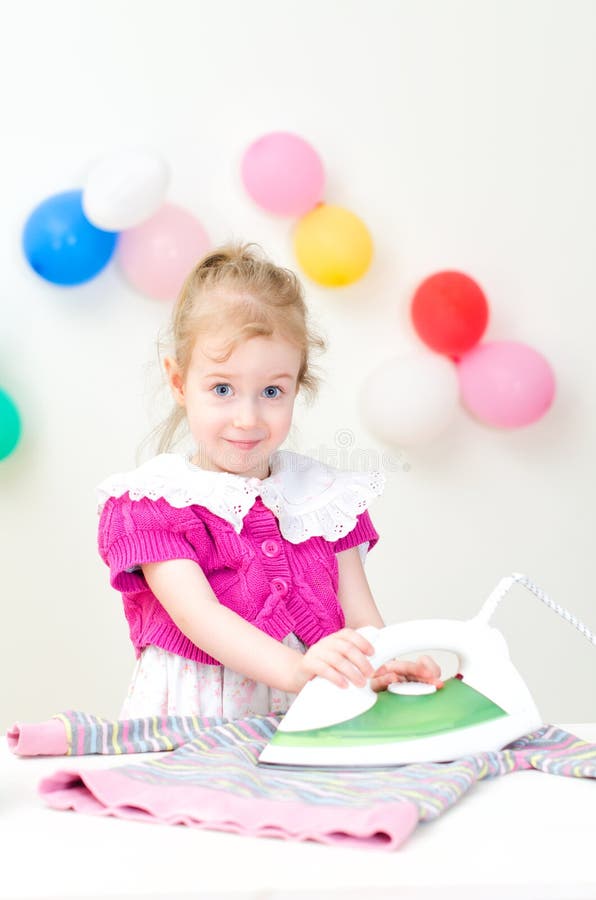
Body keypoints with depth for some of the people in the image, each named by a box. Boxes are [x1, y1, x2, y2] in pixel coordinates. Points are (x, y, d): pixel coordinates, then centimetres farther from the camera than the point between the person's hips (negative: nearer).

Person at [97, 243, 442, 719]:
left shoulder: (326, 495, 14)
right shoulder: (152, 501, 0)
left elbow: (361, 618, 7)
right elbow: (197, 615, -16)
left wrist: (387, 668, -18)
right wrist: (296, 669, -34)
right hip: (192, 724, -6)